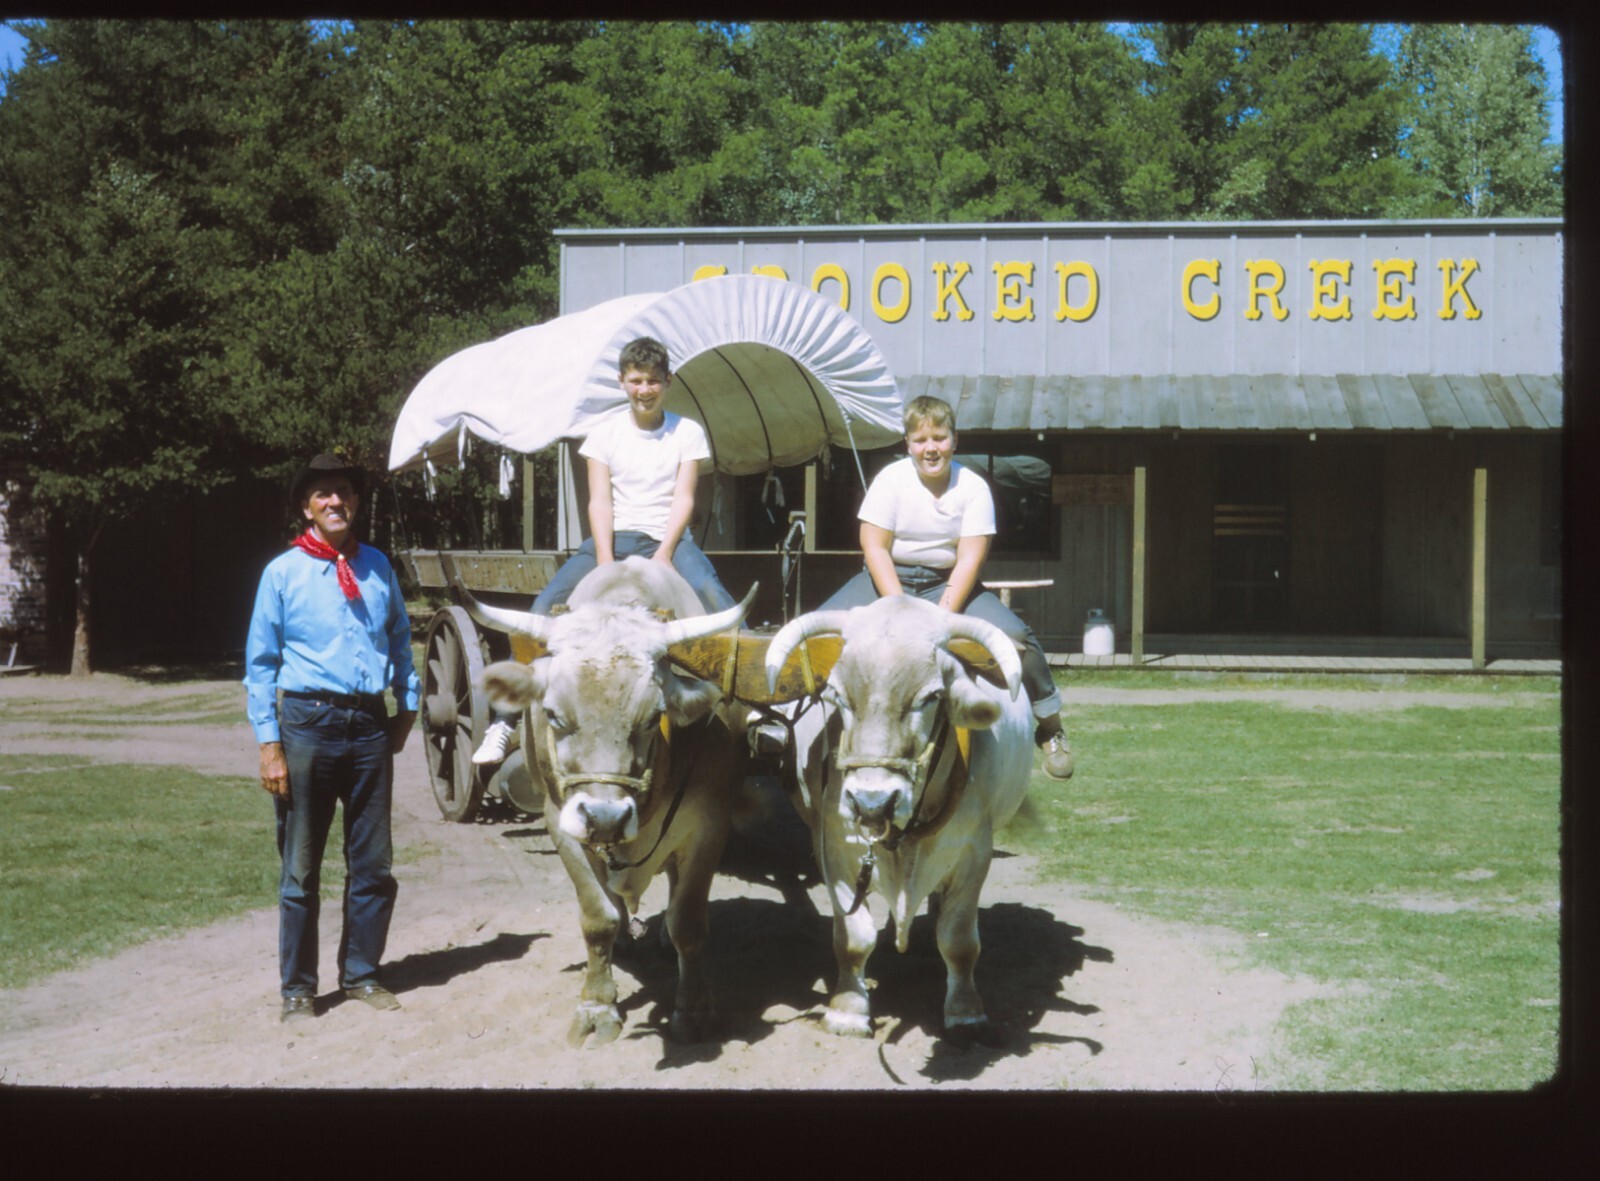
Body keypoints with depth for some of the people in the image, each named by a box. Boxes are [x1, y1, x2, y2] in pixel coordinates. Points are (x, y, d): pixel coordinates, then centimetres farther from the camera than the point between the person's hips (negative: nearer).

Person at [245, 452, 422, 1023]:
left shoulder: (377, 566, 10)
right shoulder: (283, 572, -1)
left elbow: (400, 638, 19)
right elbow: (260, 664, -1)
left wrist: (407, 705, 11)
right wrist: (269, 744, -7)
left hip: (370, 725, 4)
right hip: (309, 724, -3)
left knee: (372, 864, 9)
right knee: (301, 868, 3)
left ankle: (361, 973, 22)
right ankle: (298, 987, 12)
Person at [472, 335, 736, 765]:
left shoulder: (687, 432, 6)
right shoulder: (605, 433, 7)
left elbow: (683, 499, -1)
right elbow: (600, 502, 0)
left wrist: (663, 556, -16)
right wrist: (606, 564, -14)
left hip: (667, 538, -1)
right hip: (614, 537, 1)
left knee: (713, 596, -33)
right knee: (547, 607, -19)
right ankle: (504, 720, -18)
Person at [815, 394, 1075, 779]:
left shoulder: (973, 487, -9)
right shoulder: (890, 480, -9)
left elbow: (970, 558, -12)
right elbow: (874, 547, -11)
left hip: (948, 583, 0)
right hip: (888, 578, 1)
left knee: (1014, 636, -22)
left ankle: (1051, 729, -1)